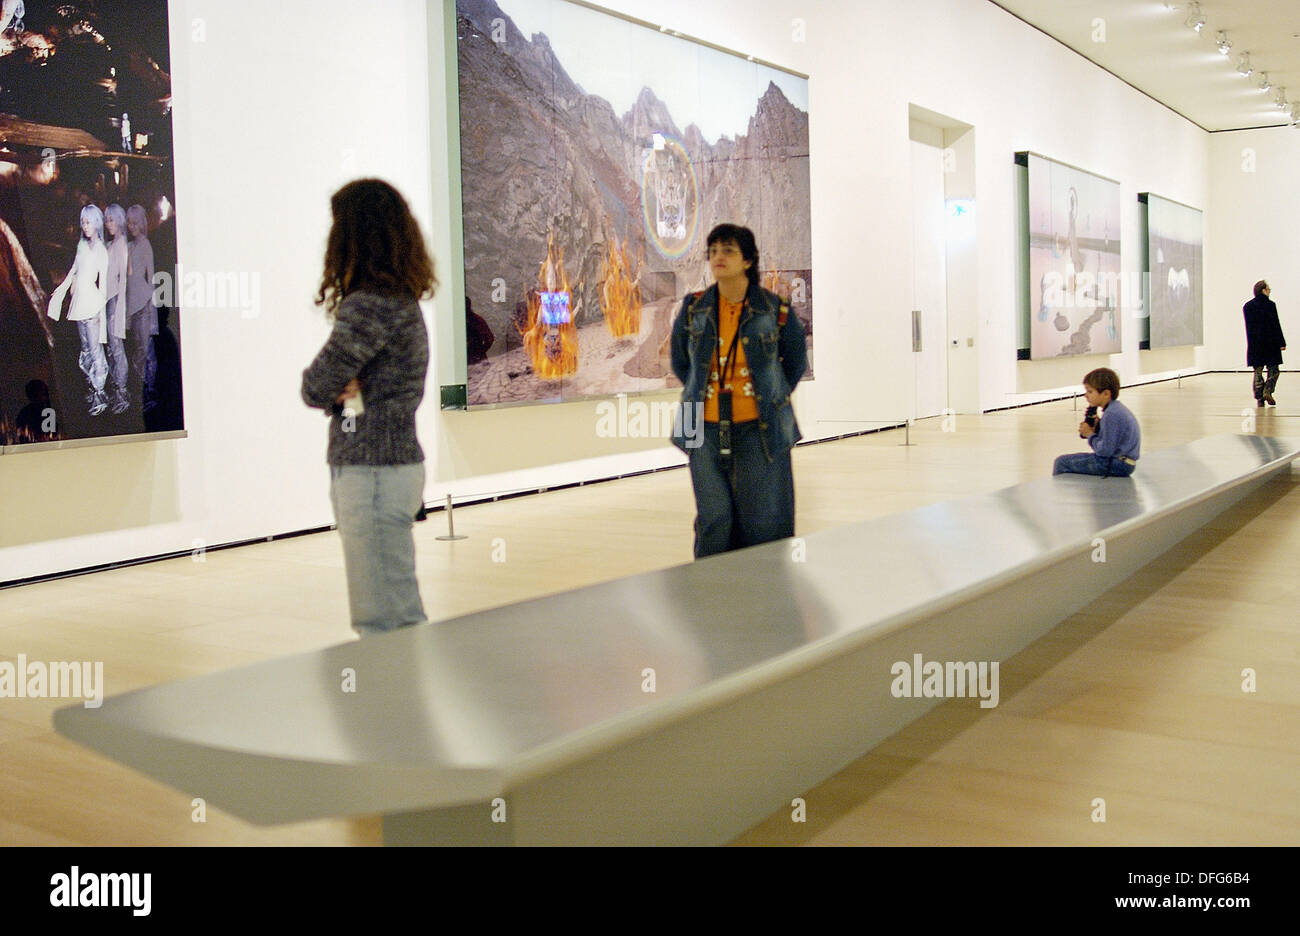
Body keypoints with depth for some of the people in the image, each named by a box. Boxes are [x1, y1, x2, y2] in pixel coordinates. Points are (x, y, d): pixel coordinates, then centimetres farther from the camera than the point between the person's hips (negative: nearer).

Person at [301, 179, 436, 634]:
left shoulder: (368, 307, -18)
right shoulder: (403, 300, 12)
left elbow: (315, 388, -14)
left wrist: (335, 389, 6)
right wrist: (343, 388, -7)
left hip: (372, 473, -10)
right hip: (396, 463, 10)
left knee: (382, 623, -4)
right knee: (404, 617, 17)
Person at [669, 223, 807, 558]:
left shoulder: (775, 310, -4)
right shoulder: (693, 310, 2)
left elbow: (796, 360, 13)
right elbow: (679, 362, 18)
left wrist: (772, 398, 11)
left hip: (759, 430, -2)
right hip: (707, 431, 2)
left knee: (765, 524, 2)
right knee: (713, 521, 7)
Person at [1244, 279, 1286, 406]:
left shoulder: (1247, 306, 5)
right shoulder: (1270, 305, -7)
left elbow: (1249, 327, 7)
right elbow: (1276, 325, -7)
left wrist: (1251, 342, 12)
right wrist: (1282, 342, -3)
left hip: (1254, 343, 4)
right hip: (1270, 342, -4)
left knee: (1258, 372, 7)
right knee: (1273, 369, 8)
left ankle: (1259, 398, 4)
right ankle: (1268, 391, -9)